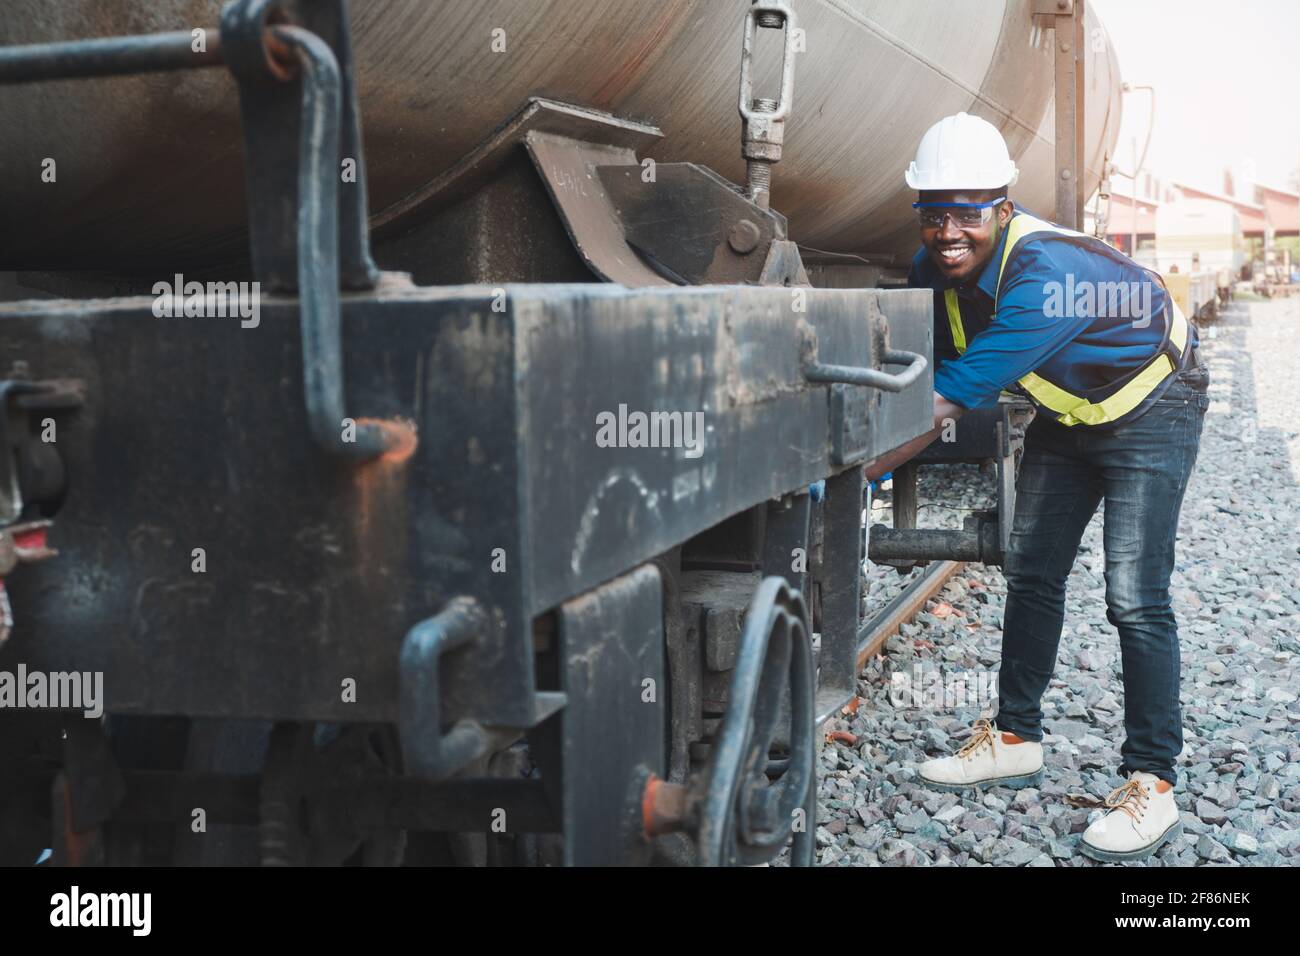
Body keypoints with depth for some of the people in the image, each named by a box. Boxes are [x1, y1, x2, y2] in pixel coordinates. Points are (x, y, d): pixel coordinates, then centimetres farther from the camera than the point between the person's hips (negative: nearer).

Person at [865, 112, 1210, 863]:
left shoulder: (1046, 272, -38)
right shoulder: (937, 268, -12)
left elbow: (957, 397, -40)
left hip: (1150, 407, -8)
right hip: (1066, 414, 8)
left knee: (1135, 598, -13)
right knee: (1032, 575, 8)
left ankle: (1153, 785, -4)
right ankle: (1017, 739, 22)